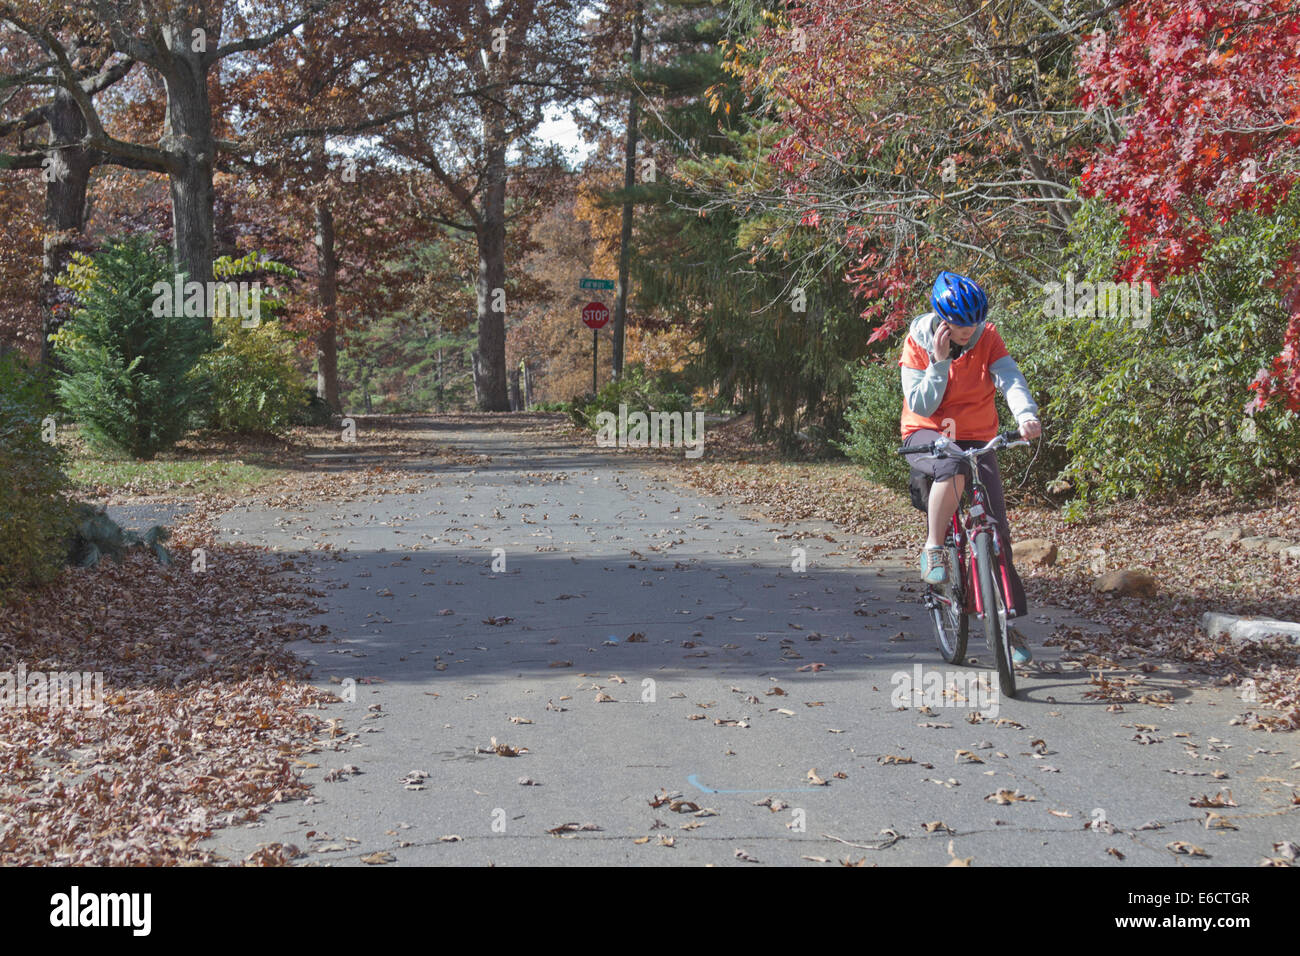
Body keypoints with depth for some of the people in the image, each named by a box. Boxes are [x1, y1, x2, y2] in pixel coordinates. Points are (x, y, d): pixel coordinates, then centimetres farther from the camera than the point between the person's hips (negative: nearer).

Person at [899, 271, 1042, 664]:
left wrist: (1027, 415, -41)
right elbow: (920, 406, -15)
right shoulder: (918, 343, -11)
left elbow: (1010, 378, -22)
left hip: (976, 439, 3)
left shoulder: (987, 338, -7)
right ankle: (933, 549, -19)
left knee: (997, 528, -6)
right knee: (953, 469, -40)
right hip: (927, 437, -2)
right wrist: (939, 361, -24)